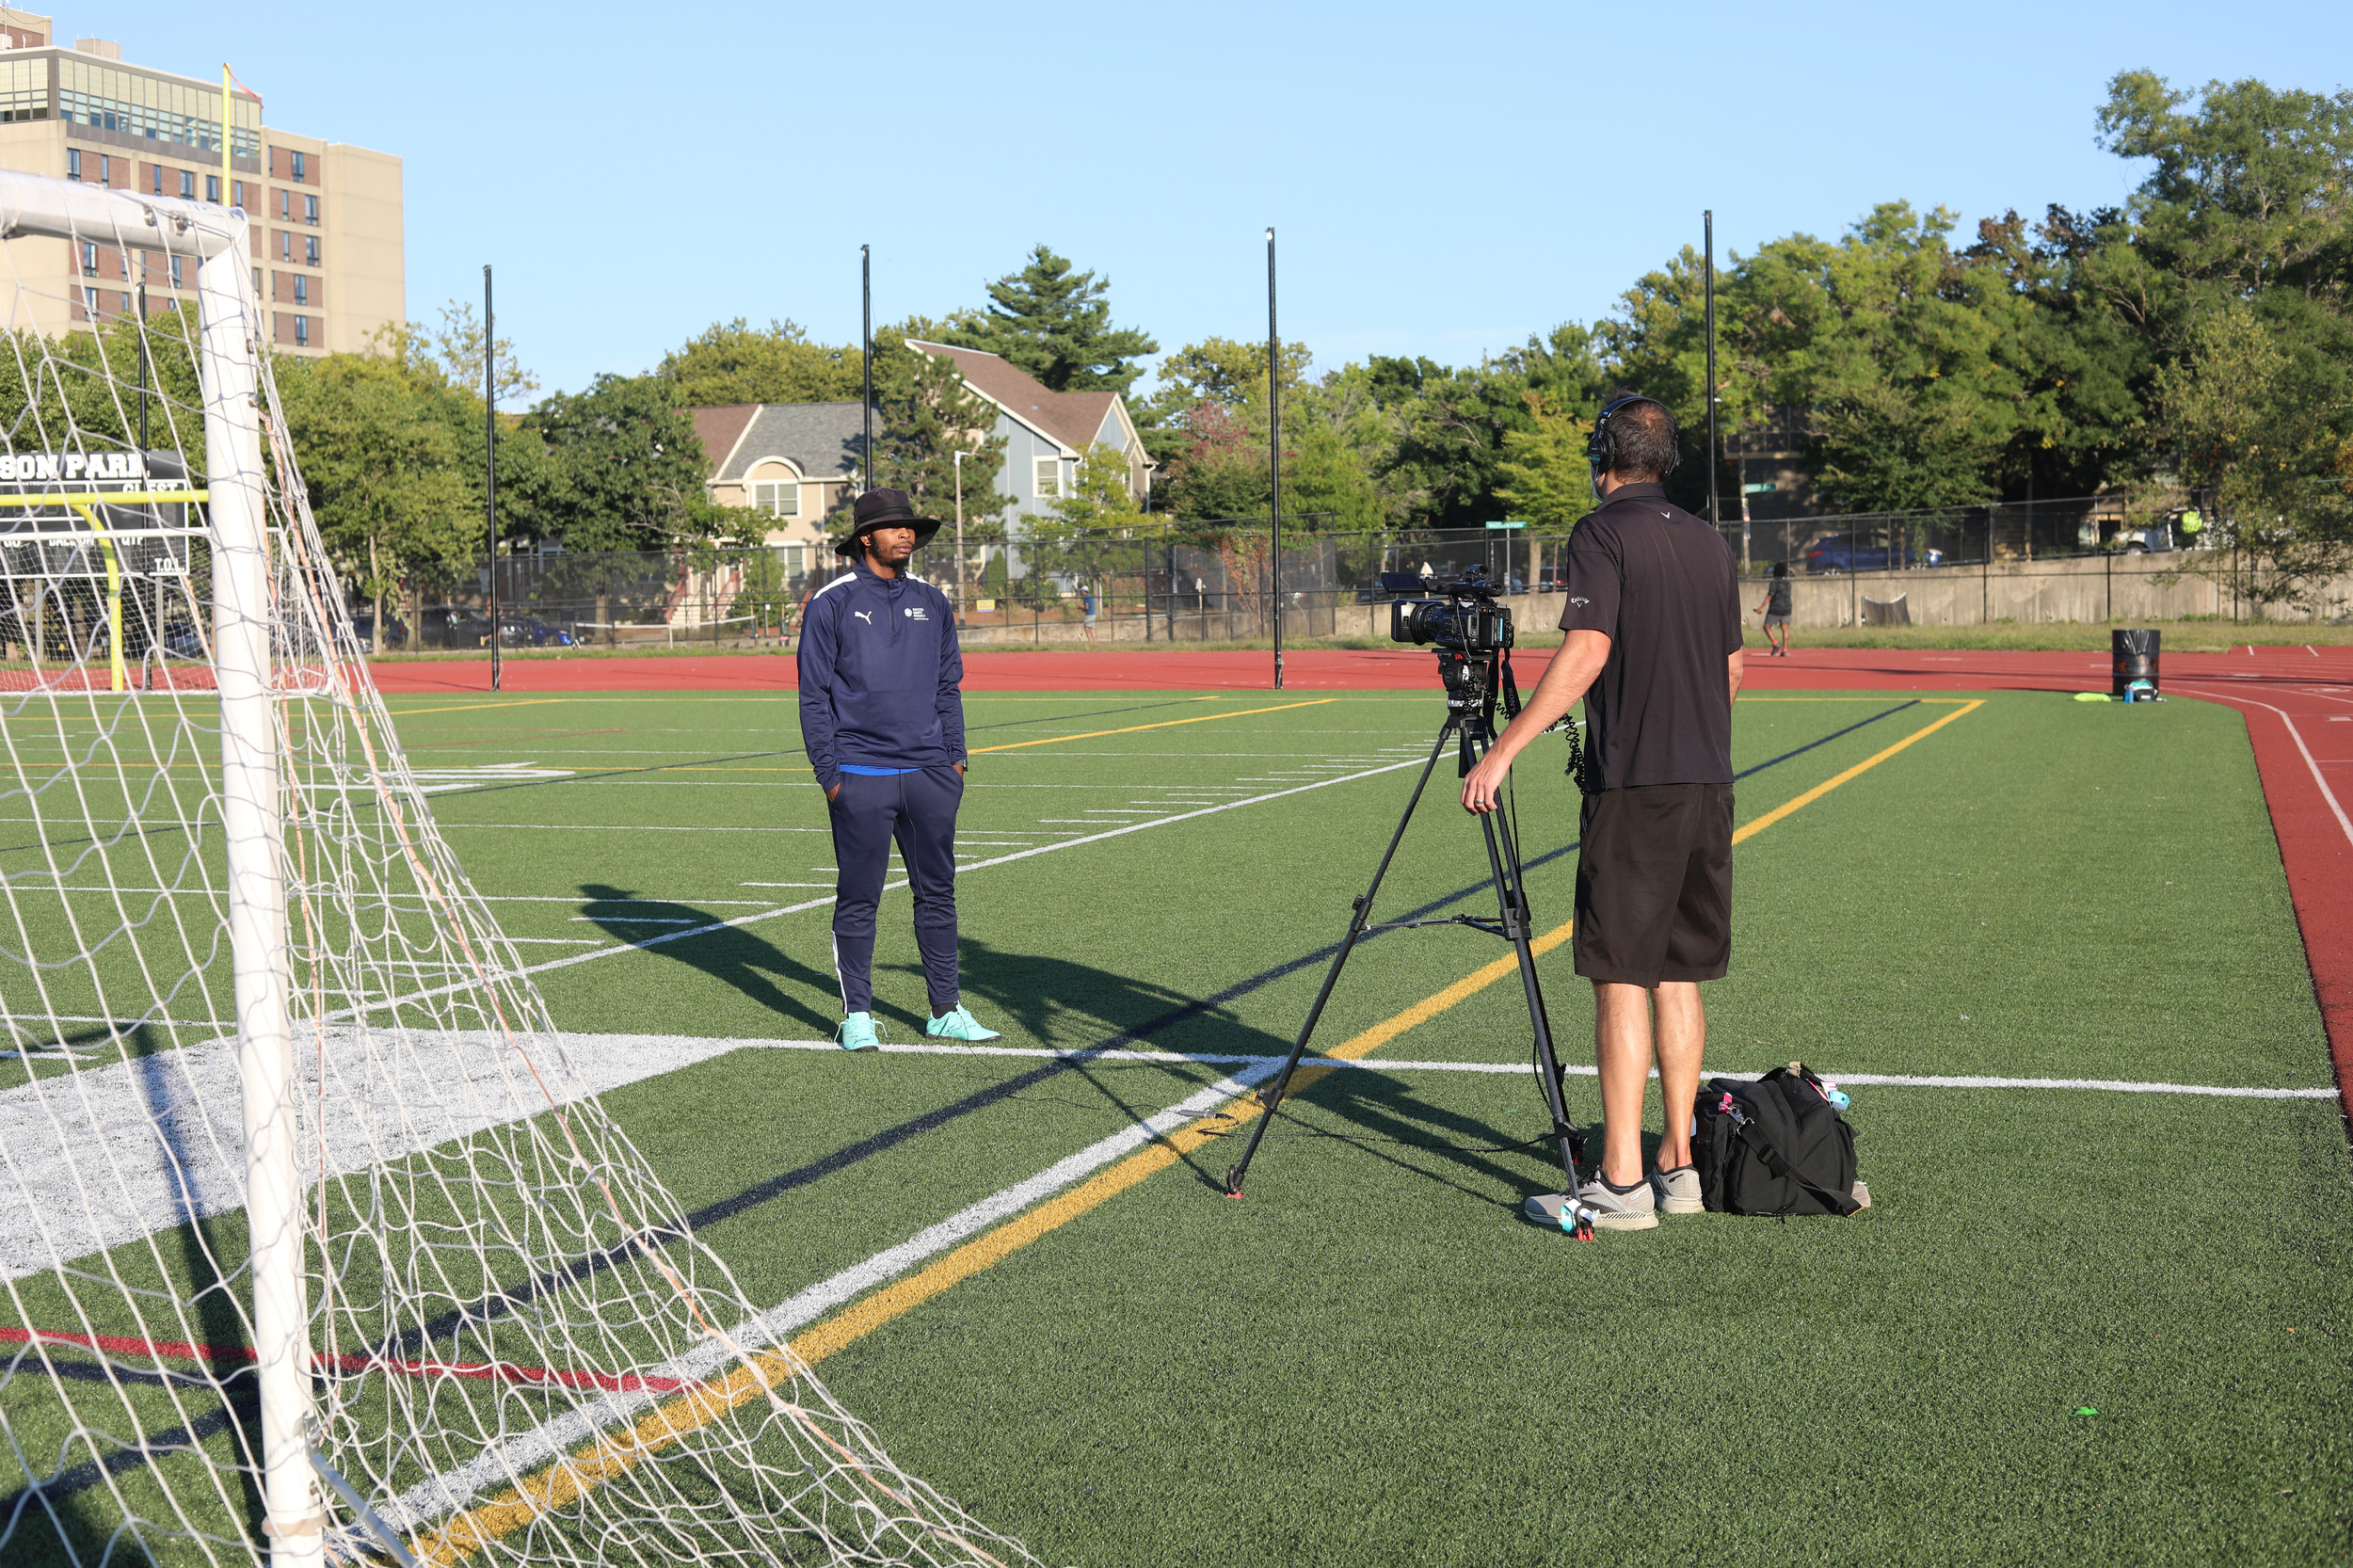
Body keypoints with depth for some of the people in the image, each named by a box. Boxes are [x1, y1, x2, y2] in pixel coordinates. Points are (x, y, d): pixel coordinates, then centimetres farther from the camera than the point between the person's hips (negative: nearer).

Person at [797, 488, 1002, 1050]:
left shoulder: (932, 603, 12)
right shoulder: (831, 604, -2)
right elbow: (814, 695, -2)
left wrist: (956, 758, 10)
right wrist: (829, 774, -7)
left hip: (929, 773, 4)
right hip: (860, 776, -4)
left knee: (938, 892, 8)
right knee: (858, 898, 0)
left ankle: (946, 1010, 15)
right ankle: (857, 1014, 9)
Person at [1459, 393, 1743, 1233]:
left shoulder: (1603, 536, -8)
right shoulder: (1710, 542, 15)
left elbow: (1586, 653, -19)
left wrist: (1503, 751, -20)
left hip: (1633, 787, -7)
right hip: (1708, 785, 7)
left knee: (1622, 980, -5)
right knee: (1678, 975, 12)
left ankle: (1621, 1184, -4)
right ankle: (1679, 1165, 14)